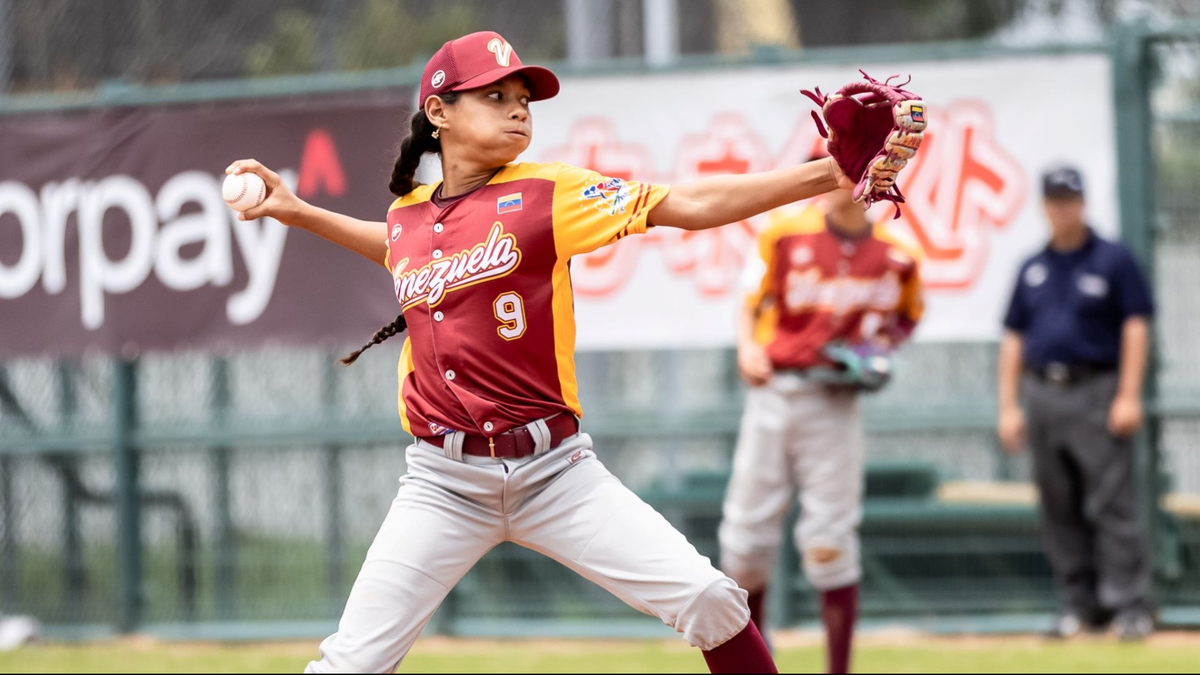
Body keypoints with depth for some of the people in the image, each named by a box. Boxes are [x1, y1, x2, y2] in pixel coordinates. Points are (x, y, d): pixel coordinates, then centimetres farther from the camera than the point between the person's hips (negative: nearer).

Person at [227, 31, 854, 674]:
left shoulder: (547, 193, -3)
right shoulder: (408, 215, 8)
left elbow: (689, 205, -10)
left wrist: (824, 175, -18)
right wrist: (296, 211, 28)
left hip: (554, 469, -2)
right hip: (444, 483, 2)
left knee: (707, 598, -13)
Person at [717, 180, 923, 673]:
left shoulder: (896, 258, 0)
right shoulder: (785, 235, -2)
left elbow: (908, 318, 17)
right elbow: (752, 304, 6)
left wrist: (882, 348, -2)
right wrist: (748, 348, -12)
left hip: (835, 404, -1)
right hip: (773, 392, 1)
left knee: (830, 543, -4)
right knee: (746, 532, 3)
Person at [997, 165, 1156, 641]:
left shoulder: (1112, 260, 1)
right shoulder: (1032, 271, 15)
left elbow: (1136, 326, -3)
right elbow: (1014, 338, 16)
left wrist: (1128, 396, -11)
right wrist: (1009, 406, 9)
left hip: (1096, 391, -5)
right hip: (1042, 395, 5)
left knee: (1113, 502, -10)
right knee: (1059, 509, 5)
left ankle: (1130, 604, -10)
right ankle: (1082, 604, 10)